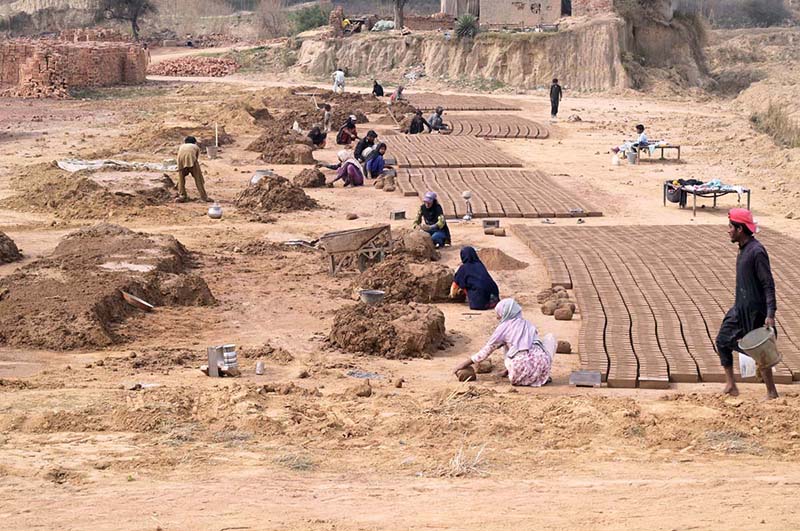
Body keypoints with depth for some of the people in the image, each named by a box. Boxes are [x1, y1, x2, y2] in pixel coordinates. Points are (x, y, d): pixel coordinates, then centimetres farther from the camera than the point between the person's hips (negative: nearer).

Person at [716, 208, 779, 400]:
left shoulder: (756, 252, -20)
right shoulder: (743, 249, 8)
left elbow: (769, 284, -21)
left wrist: (770, 314, -26)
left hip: (755, 311, -9)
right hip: (741, 308, 9)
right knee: (723, 341, 9)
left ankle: (772, 393, 11)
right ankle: (731, 386, 17)